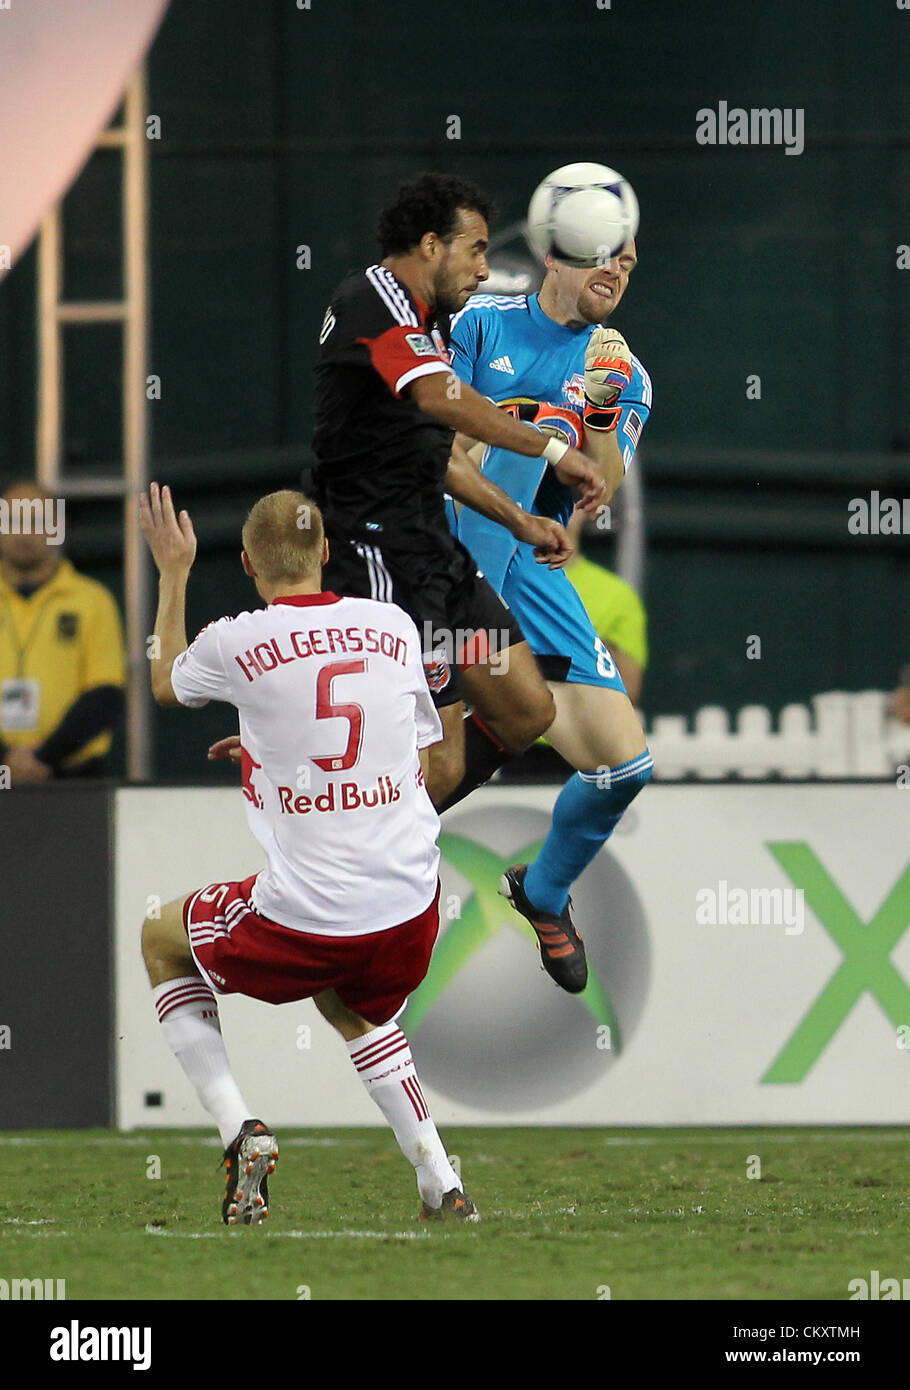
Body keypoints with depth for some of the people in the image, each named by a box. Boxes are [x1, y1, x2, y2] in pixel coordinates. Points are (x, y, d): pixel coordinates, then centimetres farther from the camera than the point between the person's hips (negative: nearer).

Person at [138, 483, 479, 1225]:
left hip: (305, 920, -4)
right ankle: (441, 1185, 23)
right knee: (354, 1009, 37)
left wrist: (174, 575, 30)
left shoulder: (236, 643, -8)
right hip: (413, 906, 4)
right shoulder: (393, 625, 3)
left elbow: (165, 683, 17)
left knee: (159, 941, 25)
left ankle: (239, 1130, 10)